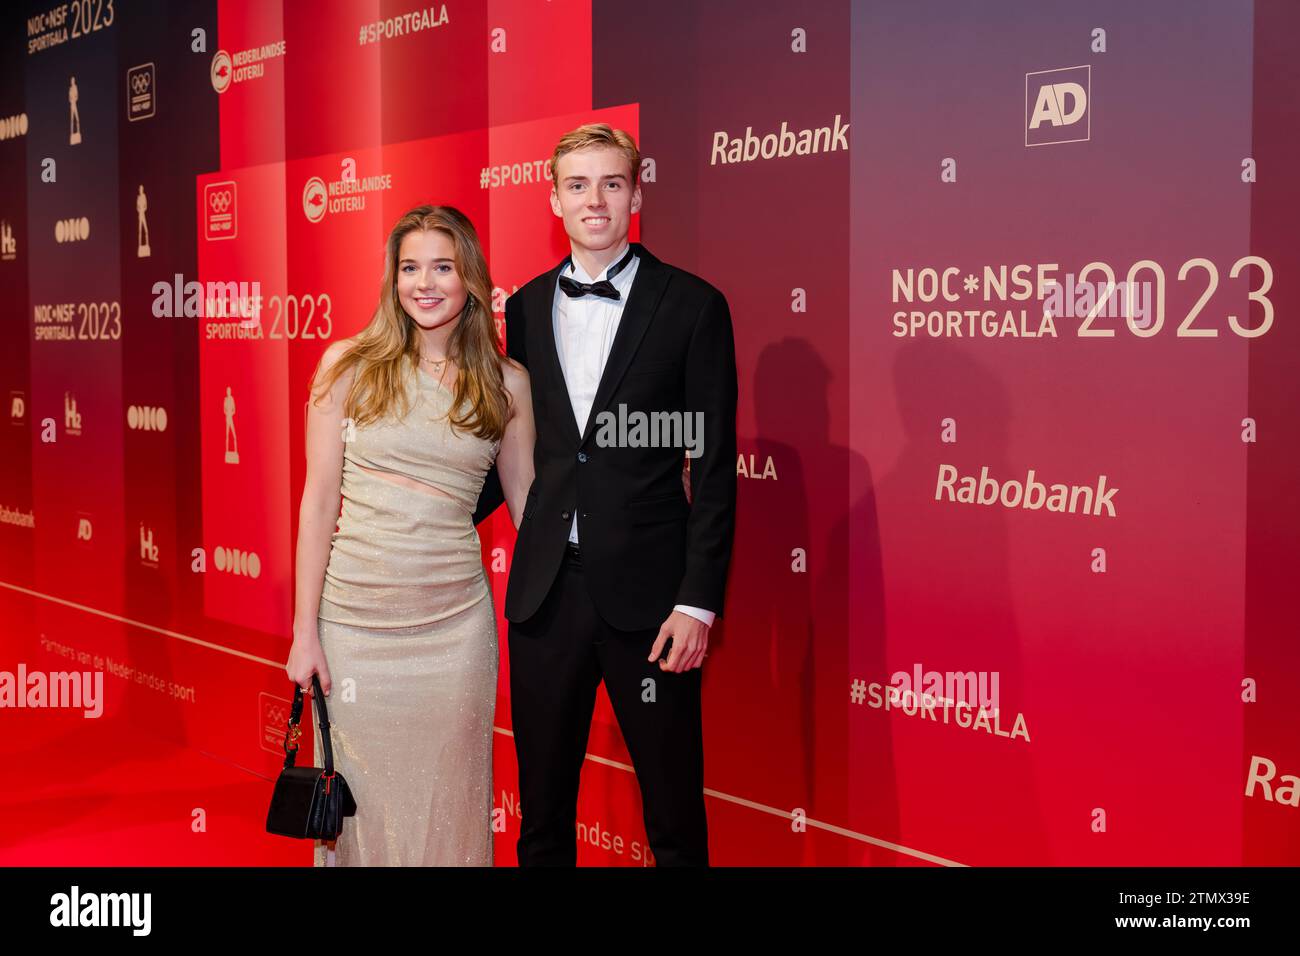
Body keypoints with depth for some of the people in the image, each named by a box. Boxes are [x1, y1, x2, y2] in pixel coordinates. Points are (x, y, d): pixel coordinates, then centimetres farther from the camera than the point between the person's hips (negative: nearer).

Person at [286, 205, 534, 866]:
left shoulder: (507, 384, 3)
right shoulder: (350, 365, -1)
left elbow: (526, 506, 10)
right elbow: (319, 500, -1)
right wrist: (305, 630, -3)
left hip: (455, 622, 1)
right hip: (354, 614, -1)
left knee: (447, 803, 10)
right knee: (360, 800, 9)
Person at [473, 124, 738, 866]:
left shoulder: (692, 304, -4)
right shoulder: (526, 307, 9)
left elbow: (714, 466, -6)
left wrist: (699, 601, -11)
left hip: (646, 592, -4)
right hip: (546, 589, 4)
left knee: (674, 812, 7)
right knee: (543, 805, 14)